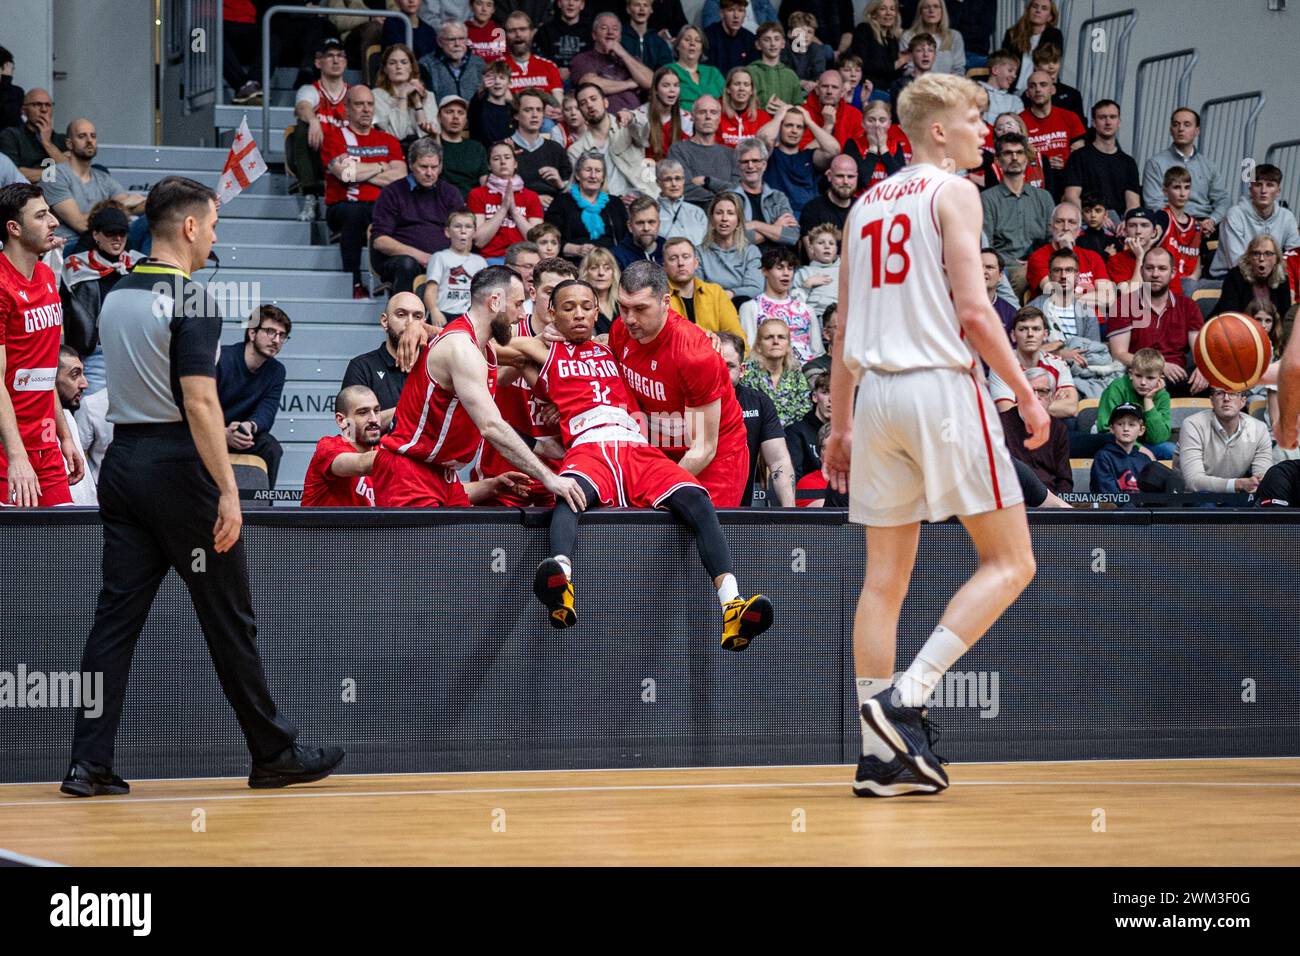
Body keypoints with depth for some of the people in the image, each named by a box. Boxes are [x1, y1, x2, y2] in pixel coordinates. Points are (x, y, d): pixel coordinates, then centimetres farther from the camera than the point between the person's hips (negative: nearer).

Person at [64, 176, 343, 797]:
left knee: (116, 616, 5)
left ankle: (89, 764, -1)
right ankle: (274, 755, 12)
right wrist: (228, 491, -20)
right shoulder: (191, 300, -13)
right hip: (177, 466, -7)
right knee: (229, 620, 2)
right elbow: (199, 404, -19)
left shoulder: (116, 297, 11)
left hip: (121, 461, 7)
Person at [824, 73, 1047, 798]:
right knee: (1010, 562, 0)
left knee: (886, 577, 8)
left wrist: (839, 427, 23)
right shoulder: (952, 192, -3)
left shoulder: (867, 204, 18)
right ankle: (905, 697, -13)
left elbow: (845, 330, 19)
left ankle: (881, 754, 5)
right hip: (942, 384, -7)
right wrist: (1025, 393, -5)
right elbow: (974, 312, -12)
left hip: (877, 391, 7)